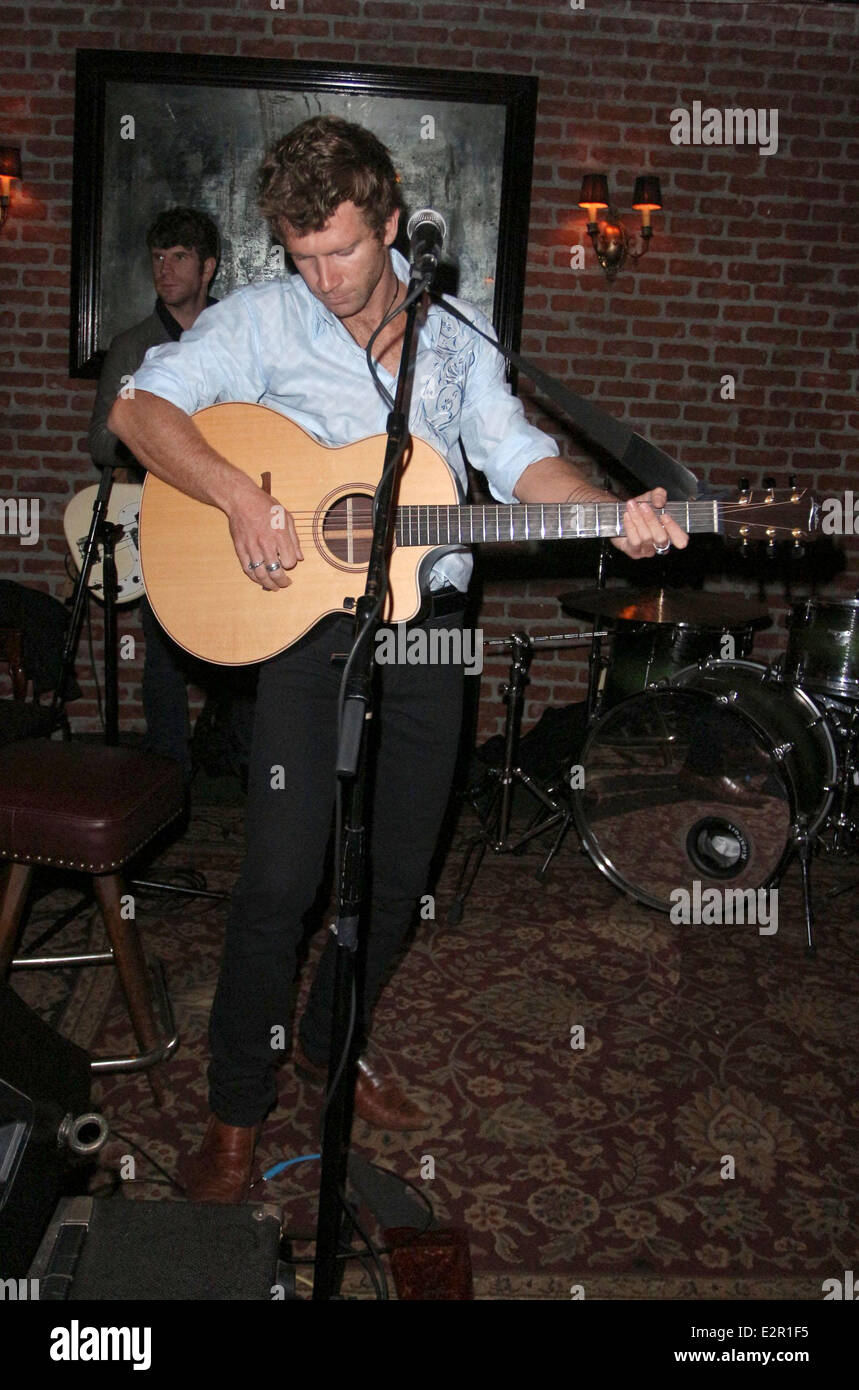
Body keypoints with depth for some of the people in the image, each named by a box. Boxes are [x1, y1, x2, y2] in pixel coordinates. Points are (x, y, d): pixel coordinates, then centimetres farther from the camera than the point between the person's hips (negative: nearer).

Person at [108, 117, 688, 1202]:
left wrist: (610, 513, -15)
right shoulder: (262, 319, 1)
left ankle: (336, 1041, 35)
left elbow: (517, 458, 4)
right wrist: (241, 497, -20)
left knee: (399, 869, 10)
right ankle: (238, 1107, 14)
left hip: (426, 622, 4)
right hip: (306, 618, -3)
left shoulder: (456, 331, 9)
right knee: (281, 875, -6)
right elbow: (140, 408, -5)